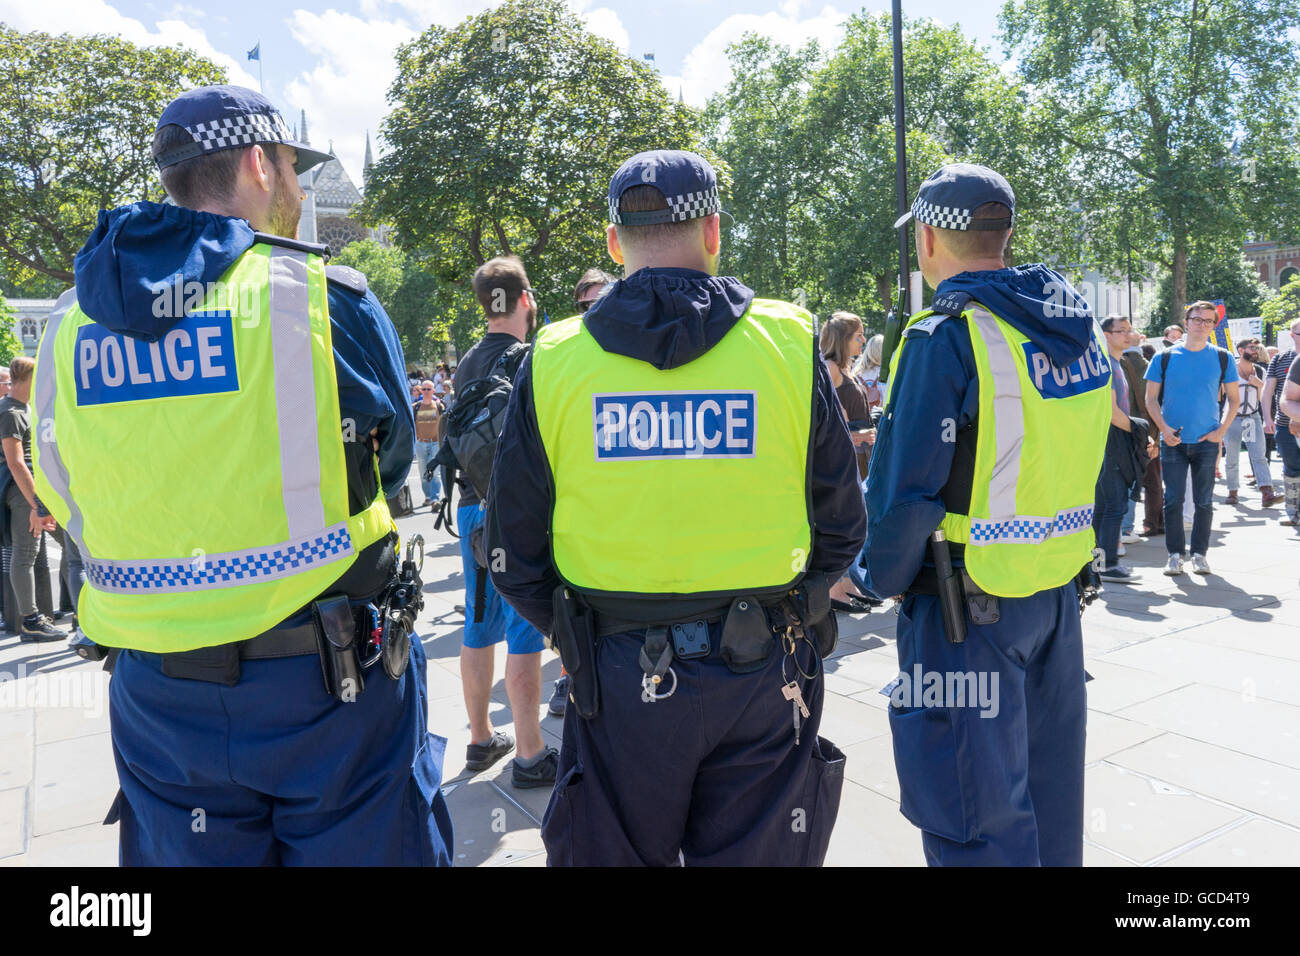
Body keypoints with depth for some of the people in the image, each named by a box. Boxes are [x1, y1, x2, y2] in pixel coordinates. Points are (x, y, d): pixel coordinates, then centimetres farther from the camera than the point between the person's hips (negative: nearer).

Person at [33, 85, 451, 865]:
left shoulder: (71, 323, 2)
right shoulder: (326, 300, -12)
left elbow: (69, 503, 9)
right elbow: (393, 463, 0)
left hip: (156, 697, 5)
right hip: (329, 683, -4)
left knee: (191, 855, 21)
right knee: (360, 850, 13)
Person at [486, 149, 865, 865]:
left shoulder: (551, 360, -4)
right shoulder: (790, 342, -4)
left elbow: (513, 551, 0)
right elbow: (842, 524, 2)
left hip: (617, 679, 0)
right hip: (762, 673, 0)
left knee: (617, 855, 19)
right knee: (753, 855, 17)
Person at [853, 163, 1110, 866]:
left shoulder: (946, 337, -18)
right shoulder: (1078, 327, 6)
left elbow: (904, 492, -19)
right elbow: (1066, 462, 13)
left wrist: (877, 578, -3)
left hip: (971, 607, -8)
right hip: (1060, 591, 8)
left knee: (975, 810, 7)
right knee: (1046, 780, 24)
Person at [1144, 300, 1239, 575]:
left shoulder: (1223, 358, 5)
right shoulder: (1165, 357, 1)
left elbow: (1233, 400, 10)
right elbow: (1151, 399, 3)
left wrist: (1221, 431, -3)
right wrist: (1164, 428, -10)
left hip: (1207, 441, 1)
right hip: (1173, 441, -1)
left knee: (1204, 501, 6)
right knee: (1173, 500, 0)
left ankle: (1200, 553, 17)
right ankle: (1175, 554, 11)